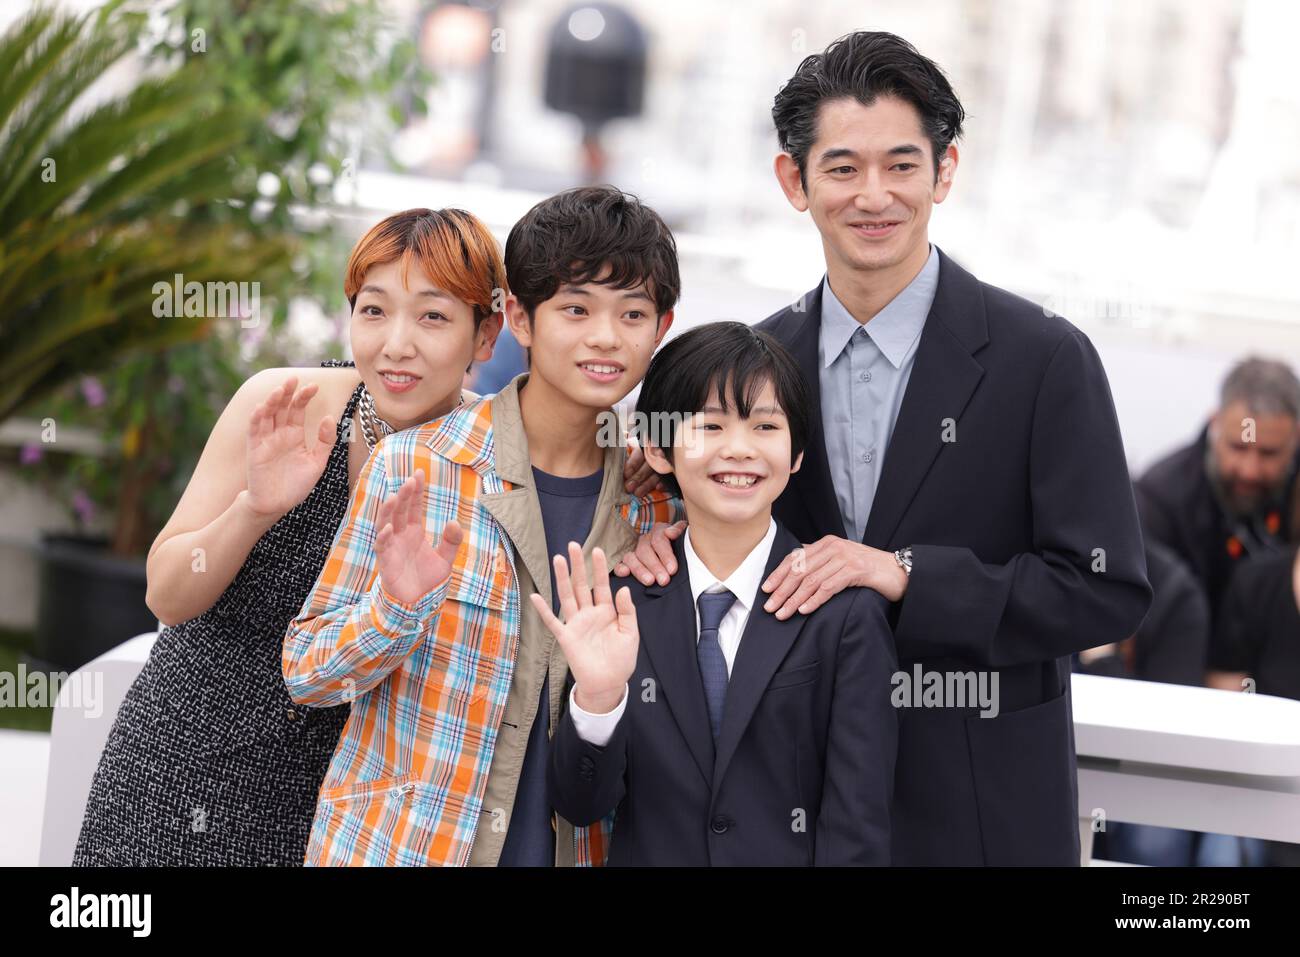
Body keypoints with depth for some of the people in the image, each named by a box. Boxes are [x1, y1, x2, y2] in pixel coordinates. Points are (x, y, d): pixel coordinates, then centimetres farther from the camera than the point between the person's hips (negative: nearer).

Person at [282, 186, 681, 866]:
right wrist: (396, 604, -24)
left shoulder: (653, 504, -1)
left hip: (571, 847, 3)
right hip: (396, 845, -3)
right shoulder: (411, 469, -11)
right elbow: (304, 671, -7)